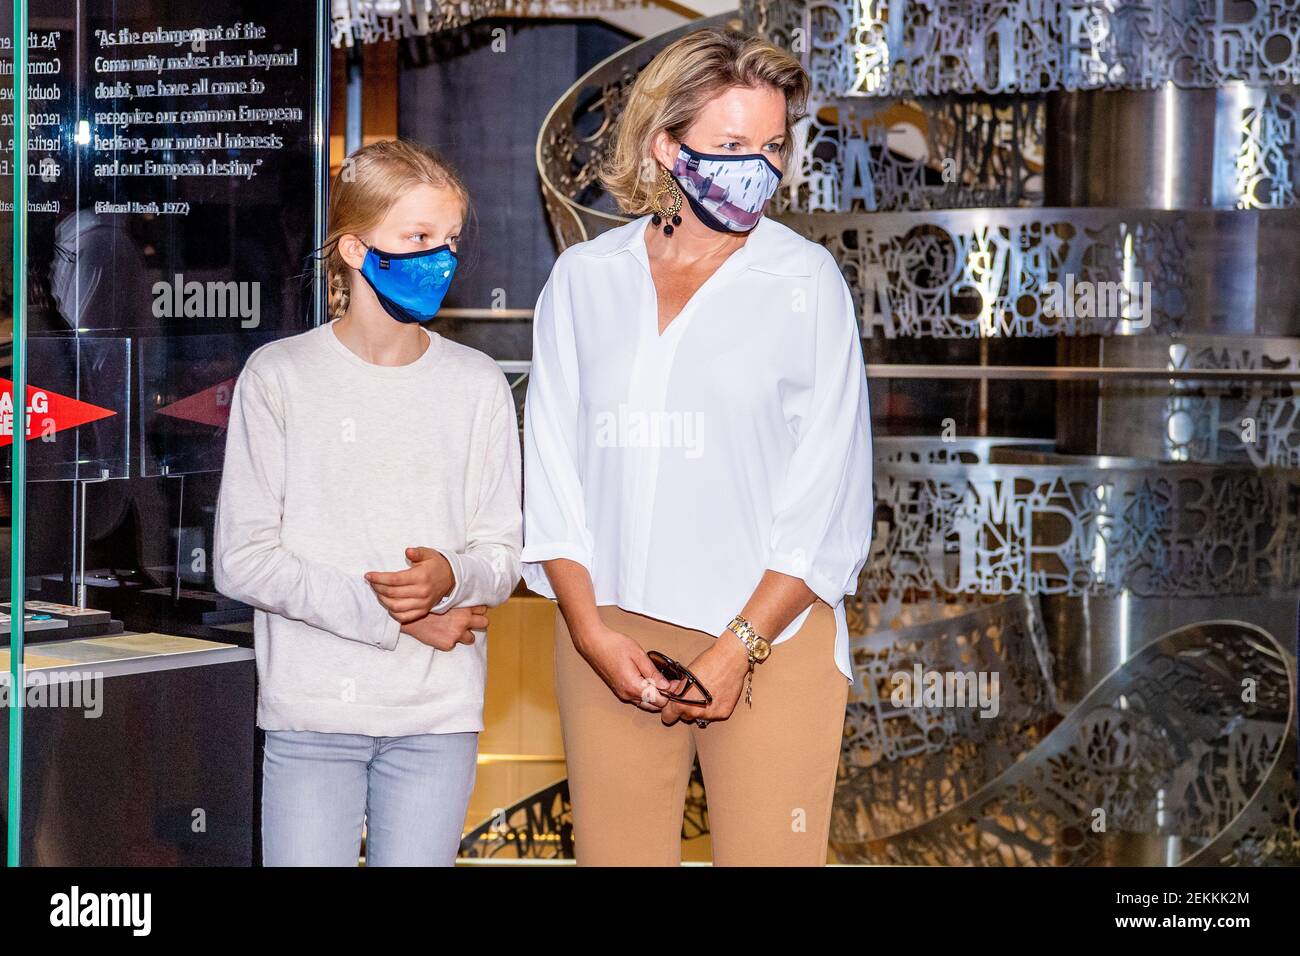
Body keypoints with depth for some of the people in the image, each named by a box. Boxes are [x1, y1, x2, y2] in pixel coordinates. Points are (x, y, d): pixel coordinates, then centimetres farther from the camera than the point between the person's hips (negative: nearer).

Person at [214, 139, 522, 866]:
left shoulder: (477, 385, 7)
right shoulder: (279, 377, -1)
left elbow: (504, 553, 6)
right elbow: (242, 559, -5)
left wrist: (452, 577, -17)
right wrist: (383, 612, -12)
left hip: (438, 721, 2)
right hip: (312, 712, -2)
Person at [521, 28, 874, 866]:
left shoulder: (804, 281, -1)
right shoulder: (585, 278, 7)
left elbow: (827, 497, -4)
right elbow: (553, 473, 7)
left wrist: (739, 647, -10)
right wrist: (592, 633, -4)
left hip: (769, 635, -2)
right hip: (611, 635, 2)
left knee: (767, 851, -2)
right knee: (616, 852, 6)